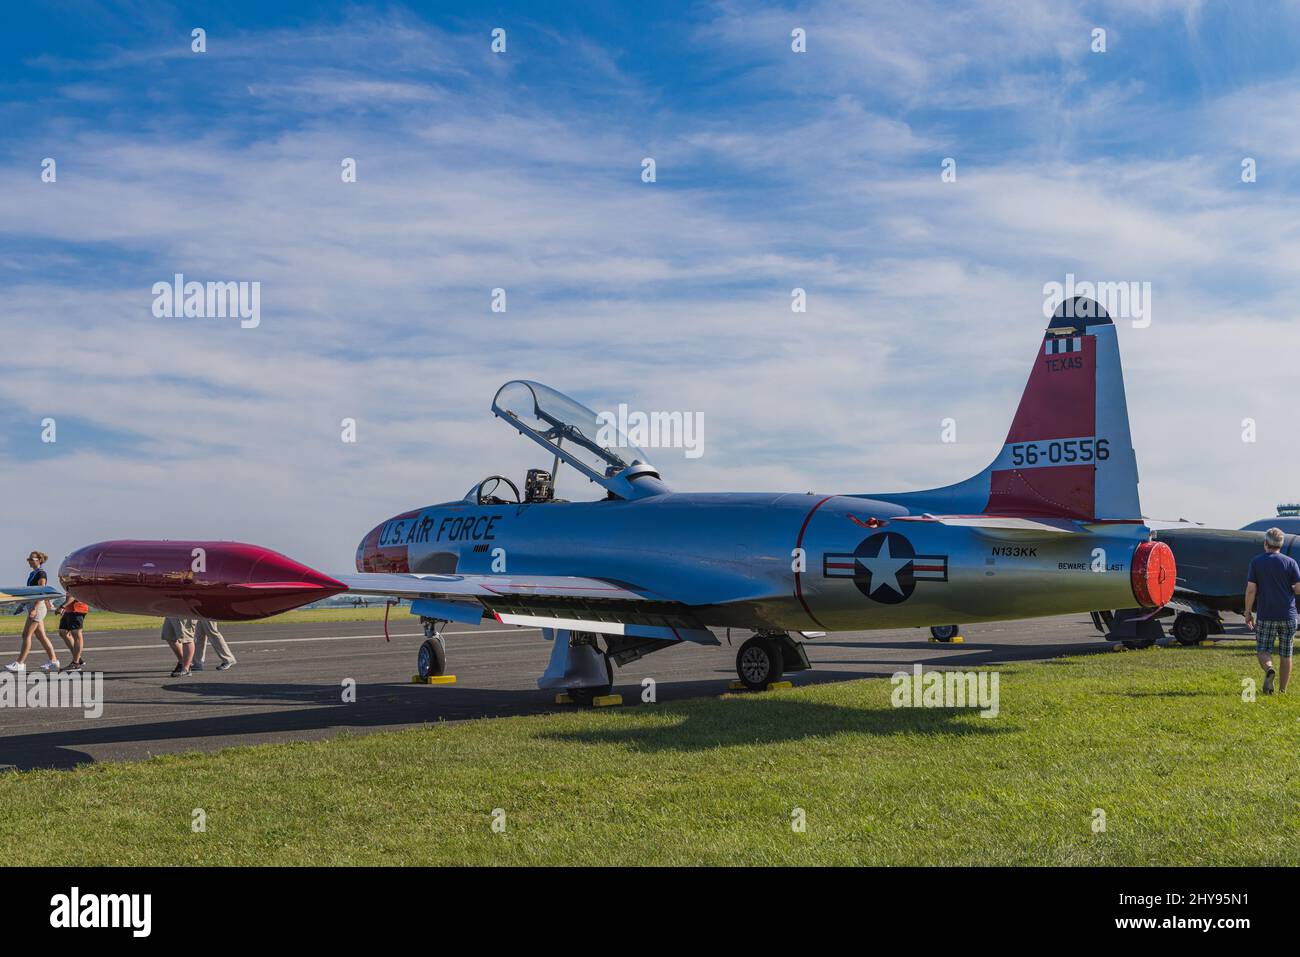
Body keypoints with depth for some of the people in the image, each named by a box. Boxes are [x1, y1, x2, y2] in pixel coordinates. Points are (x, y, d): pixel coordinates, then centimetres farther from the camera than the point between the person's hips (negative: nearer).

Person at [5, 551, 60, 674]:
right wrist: (47, 604, 33)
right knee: (41, 636, 8)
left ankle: (20, 664, -7)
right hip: (32, 606, 10)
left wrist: (34, 608, -25)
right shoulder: (33, 574, 16)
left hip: (38, 607, -10)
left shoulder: (41, 574, -12)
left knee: (26, 635, -8)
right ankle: (53, 661, 9)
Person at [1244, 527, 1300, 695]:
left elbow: (1251, 590, -5)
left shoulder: (1257, 562, -2)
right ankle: (1282, 690, 12)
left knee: (1262, 650, 6)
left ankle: (1269, 670, -25)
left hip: (1266, 615, -1)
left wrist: (1248, 612, 3)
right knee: (1285, 654, 10)